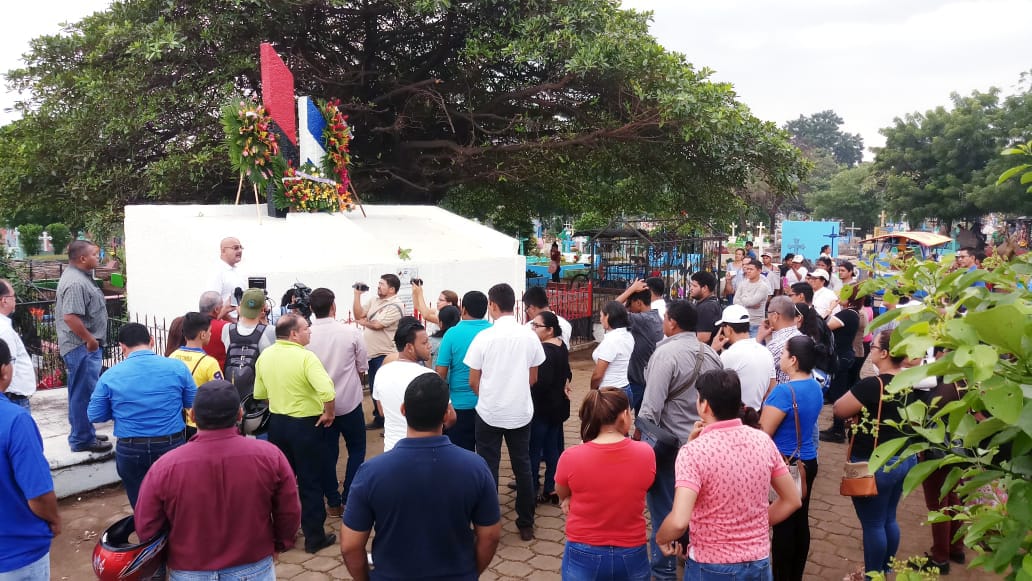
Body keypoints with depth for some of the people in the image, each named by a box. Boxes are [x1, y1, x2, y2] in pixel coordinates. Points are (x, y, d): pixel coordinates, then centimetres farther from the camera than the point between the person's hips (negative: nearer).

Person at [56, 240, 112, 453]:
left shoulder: (79, 276, 13)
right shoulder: (75, 282, -21)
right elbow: (70, 317, -29)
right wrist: (89, 339, -20)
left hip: (86, 346, 11)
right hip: (83, 347, -11)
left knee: (83, 393, 18)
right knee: (84, 393, -3)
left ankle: (85, 433, 29)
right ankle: (83, 439, 6)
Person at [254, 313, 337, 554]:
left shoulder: (265, 355, 0)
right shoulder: (305, 357, -21)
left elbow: (259, 393, 8)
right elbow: (327, 391, -33)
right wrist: (328, 414, -16)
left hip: (277, 423, 6)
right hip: (305, 425, -6)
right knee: (310, 482, 7)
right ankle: (314, 537, 15)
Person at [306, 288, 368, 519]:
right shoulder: (351, 333, -15)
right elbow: (362, 369, -4)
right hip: (349, 402, -2)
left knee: (327, 454, 13)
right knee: (356, 450, 16)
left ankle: (333, 502, 21)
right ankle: (349, 498, 14)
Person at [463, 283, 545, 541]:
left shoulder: (484, 337, -13)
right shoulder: (530, 336, -5)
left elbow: (473, 381, -5)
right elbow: (533, 379, 5)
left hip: (489, 413, -2)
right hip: (521, 412, 3)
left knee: (488, 469, 8)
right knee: (523, 467, 13)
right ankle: (526, 525, 22)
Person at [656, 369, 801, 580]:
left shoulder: (694, 451, -21)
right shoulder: (763, 440, -5)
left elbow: (679, 522, -29)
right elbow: (792, 500, 5)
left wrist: (661, 538, -9)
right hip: (759, 562, 4)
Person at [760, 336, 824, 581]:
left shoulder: (784, 391, -22)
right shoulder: (815, 387, 5)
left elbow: (763, 435, -19)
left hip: (784, 465, -8)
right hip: (807, 461, 8)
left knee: (783, 525, 2)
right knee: (800, 521, 15)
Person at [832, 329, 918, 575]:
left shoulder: (872, 385, -24)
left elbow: (839, 409, -14)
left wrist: (858, 403, 4)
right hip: (905, 459, 8)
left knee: (872, 524, 6)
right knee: (888, 519, 21)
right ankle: (884, 569, 35)